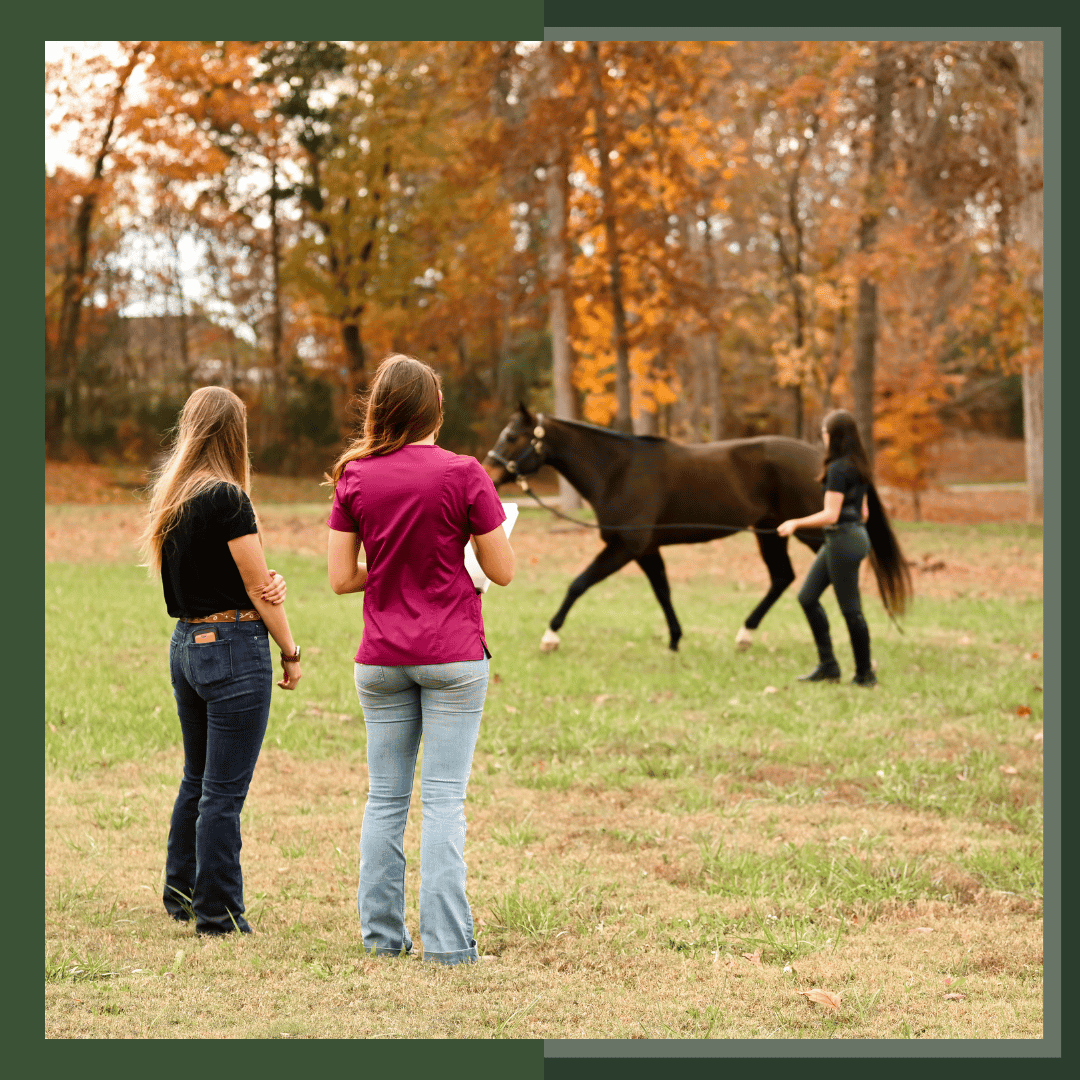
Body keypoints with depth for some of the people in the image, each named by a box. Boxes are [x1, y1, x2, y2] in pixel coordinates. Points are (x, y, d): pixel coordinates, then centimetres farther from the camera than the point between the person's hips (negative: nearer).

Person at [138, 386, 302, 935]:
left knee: (197, 780, 20)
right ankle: (218, 913, 4)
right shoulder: (226, 498, -16)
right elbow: (257, 589, -12)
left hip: (184, 643, 8)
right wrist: (290, 652, 0)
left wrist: (267, 581, -4)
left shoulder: (167, 496, 8)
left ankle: (180, 896, 30)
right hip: (233, 645, -8)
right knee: (224, 790, -2)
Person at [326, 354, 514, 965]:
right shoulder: (463, 475, -9)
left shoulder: (354, 479, 1)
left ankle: (382, 932, 15)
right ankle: (447, 942, -3)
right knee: (445, 799, -2)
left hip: (381, 660, 3)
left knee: (386, 797, 11)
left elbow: (341, 578, 1)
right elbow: (503, 571, -5)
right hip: (453, 656, -3)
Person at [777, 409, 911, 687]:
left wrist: (795, 523, -13)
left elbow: (830, 515, -20)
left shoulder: (838, 469, -16)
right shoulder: (858, 467, 13)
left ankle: (865, 674, 7)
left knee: (850, 609, -1)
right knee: (807, 596, 11)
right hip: (855, 533, 10)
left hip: (843, 539, -10)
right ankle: (827, 665, 13)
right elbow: (864, 512, 18)